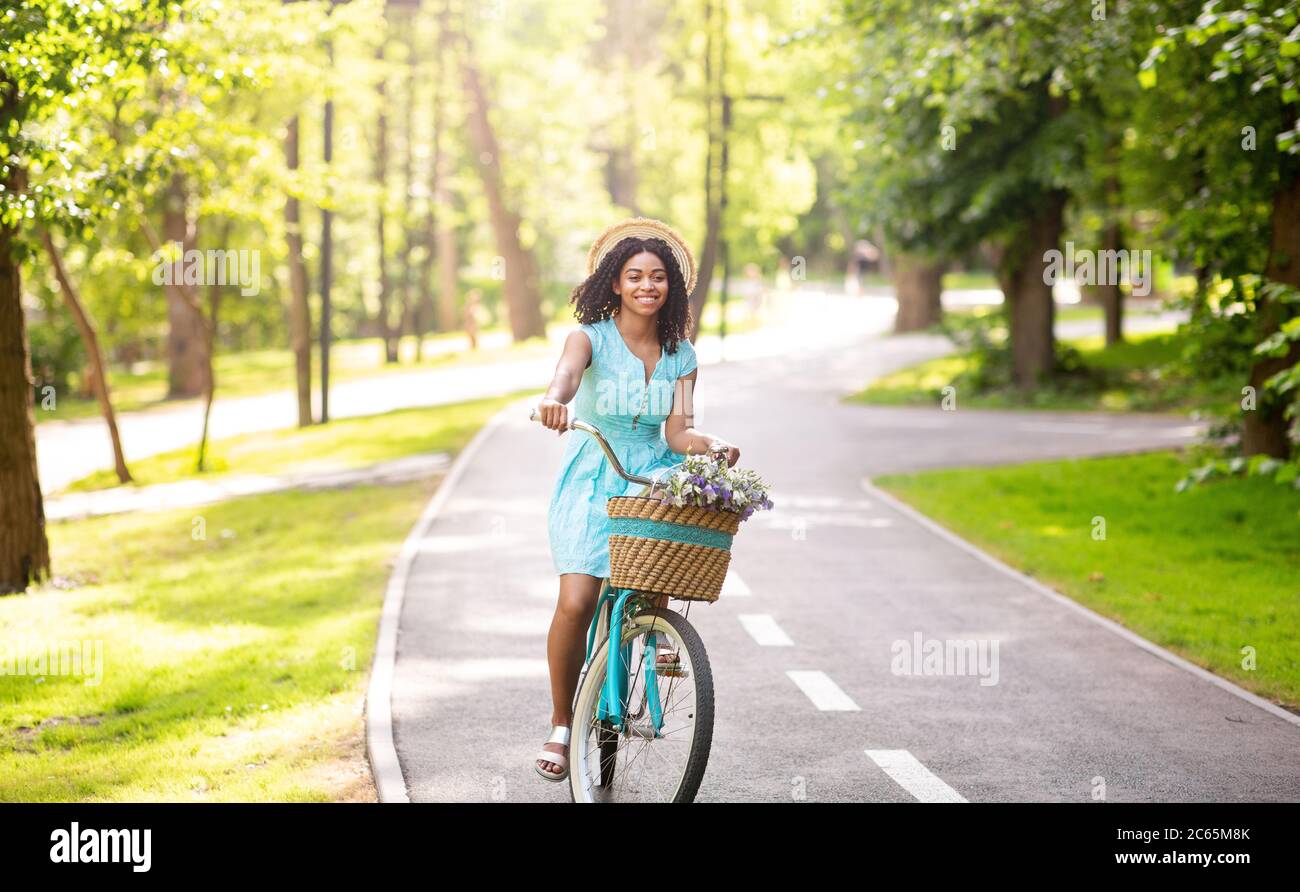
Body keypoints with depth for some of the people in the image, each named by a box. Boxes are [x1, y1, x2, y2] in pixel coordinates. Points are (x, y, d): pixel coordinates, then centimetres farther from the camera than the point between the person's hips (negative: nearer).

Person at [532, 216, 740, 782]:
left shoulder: (680, 355, 5)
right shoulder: (591, 337, -7)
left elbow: (677, 431, -4)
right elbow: (567, 374, -30)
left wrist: (710, 446, -26)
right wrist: (554, 401, -53)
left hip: (652, 472, 3)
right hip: (591, 479, -3)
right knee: (576, 602, -18)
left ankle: (657, 622, -10)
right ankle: (562, 725, 2)